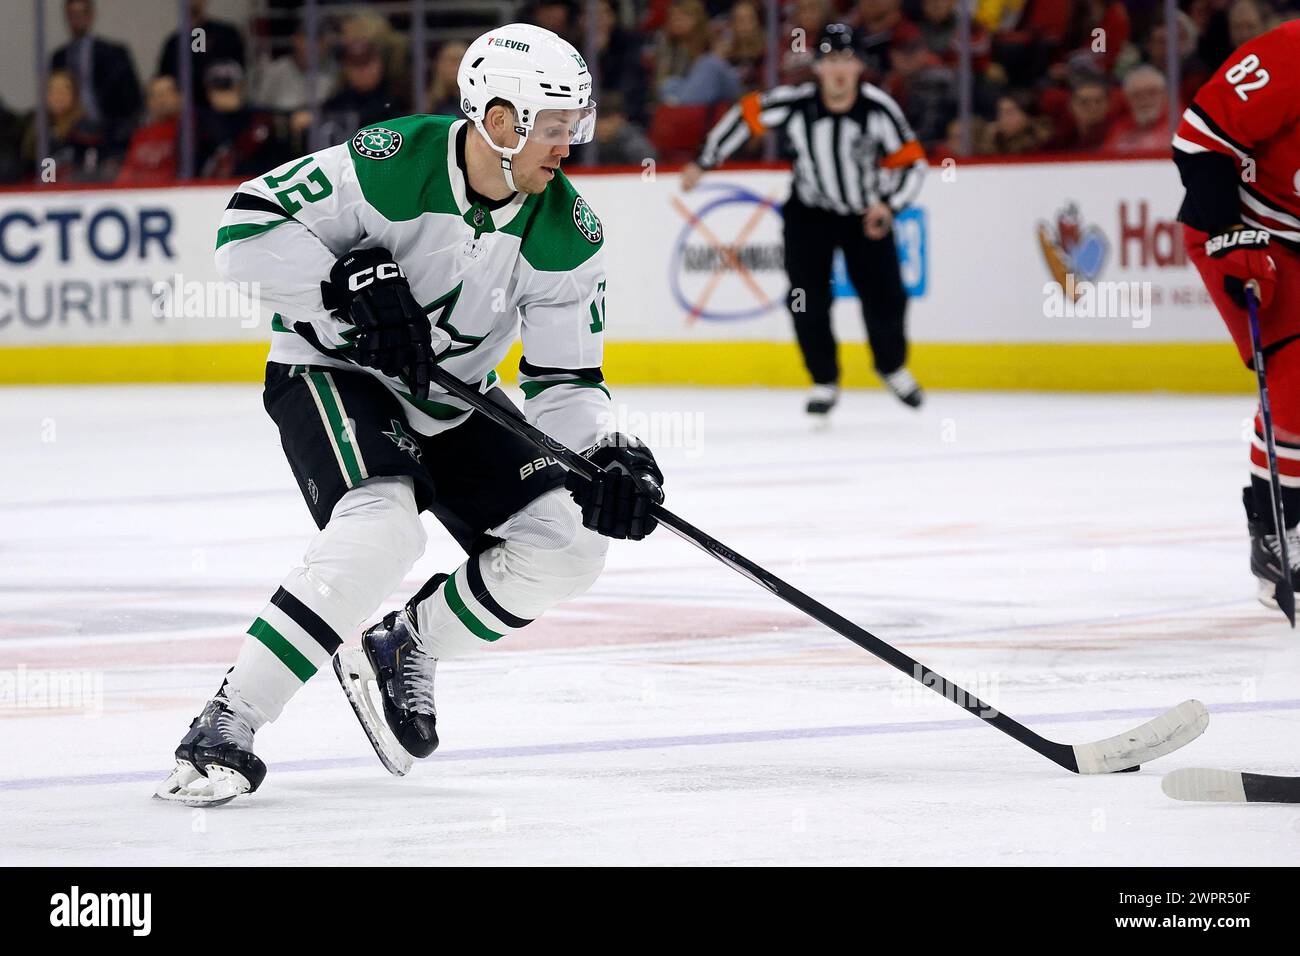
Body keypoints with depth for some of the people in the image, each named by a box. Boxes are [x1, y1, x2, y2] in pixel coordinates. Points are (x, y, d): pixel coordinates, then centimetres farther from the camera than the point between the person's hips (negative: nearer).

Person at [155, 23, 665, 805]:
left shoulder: (568, 234, -10)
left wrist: (607, 458, -24)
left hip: (451, 403, 6)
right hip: (332, 374, -6)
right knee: (382, 530, -33)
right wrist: (350, 280, -32)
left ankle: (404, 653, 14)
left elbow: (566, 380, -6)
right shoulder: (392, 163, -24)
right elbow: (248, 226, -21)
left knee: (567, 549, -9)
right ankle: (226, 727, -28)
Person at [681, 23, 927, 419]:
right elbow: (745, 115, -7)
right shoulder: (795, 104, -23)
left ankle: (892, 366, 27)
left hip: (866, 213, 0)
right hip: (809, 212, 0)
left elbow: (911, 162, -12)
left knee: (884, 297, -3)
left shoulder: (879, 110, -22)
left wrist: (889, 205, -27)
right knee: (808, 299, -13)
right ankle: (825, 382, 6)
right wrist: (703, 162, -1)